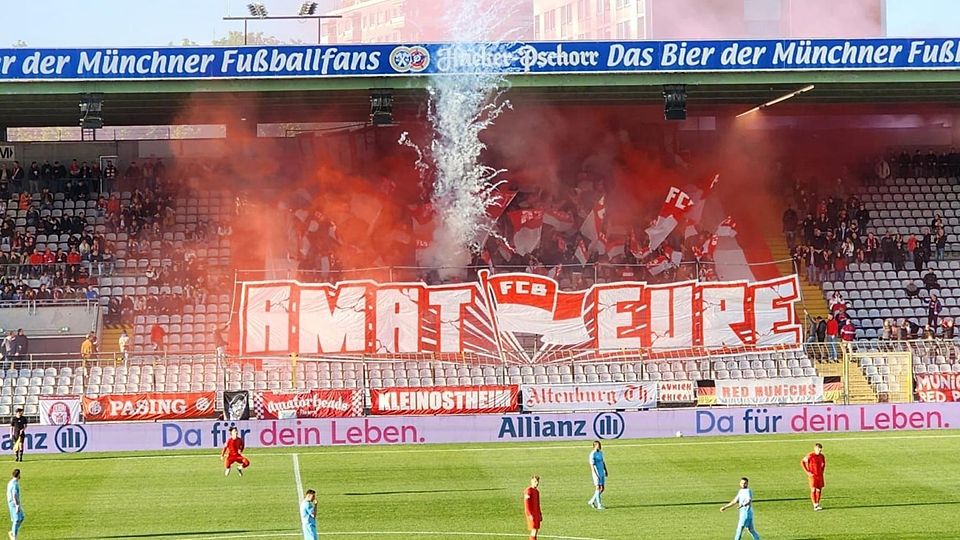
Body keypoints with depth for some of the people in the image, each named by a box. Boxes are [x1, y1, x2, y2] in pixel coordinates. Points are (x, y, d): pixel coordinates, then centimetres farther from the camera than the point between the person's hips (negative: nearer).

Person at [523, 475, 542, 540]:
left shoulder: (537, 491, 15)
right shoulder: (528, 491, -12)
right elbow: (526, 503, -17)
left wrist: (540, 514, 19)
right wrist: (530, 515, -23)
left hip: (537, 514, 9)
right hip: (531, 514, -9)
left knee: (536, 530, 7)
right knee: (534, 530, -13)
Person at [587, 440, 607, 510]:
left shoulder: (601, 452, 13)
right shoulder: (592, 454, -12)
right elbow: (592, 465, -18)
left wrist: (606, 471, 15)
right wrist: (596, 475, -24)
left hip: (602, 473, 8)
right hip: (596, 473, -8)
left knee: (602, 489, 6)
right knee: (598, 488, -6)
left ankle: (592, 501, 19)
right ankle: (599, 505, -3)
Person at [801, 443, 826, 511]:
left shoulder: (821, 456, 5)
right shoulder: (810, 456, -12)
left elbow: (824, 463, 26)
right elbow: (802, 462, -8)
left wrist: (822, 470, 12)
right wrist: (807, 472, -11)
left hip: (820, 475, 5)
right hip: (812, 475, -5)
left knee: (819, 490, 5)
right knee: (813, 490, -8)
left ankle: (817, 504, 15)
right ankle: (815, 506, -7)